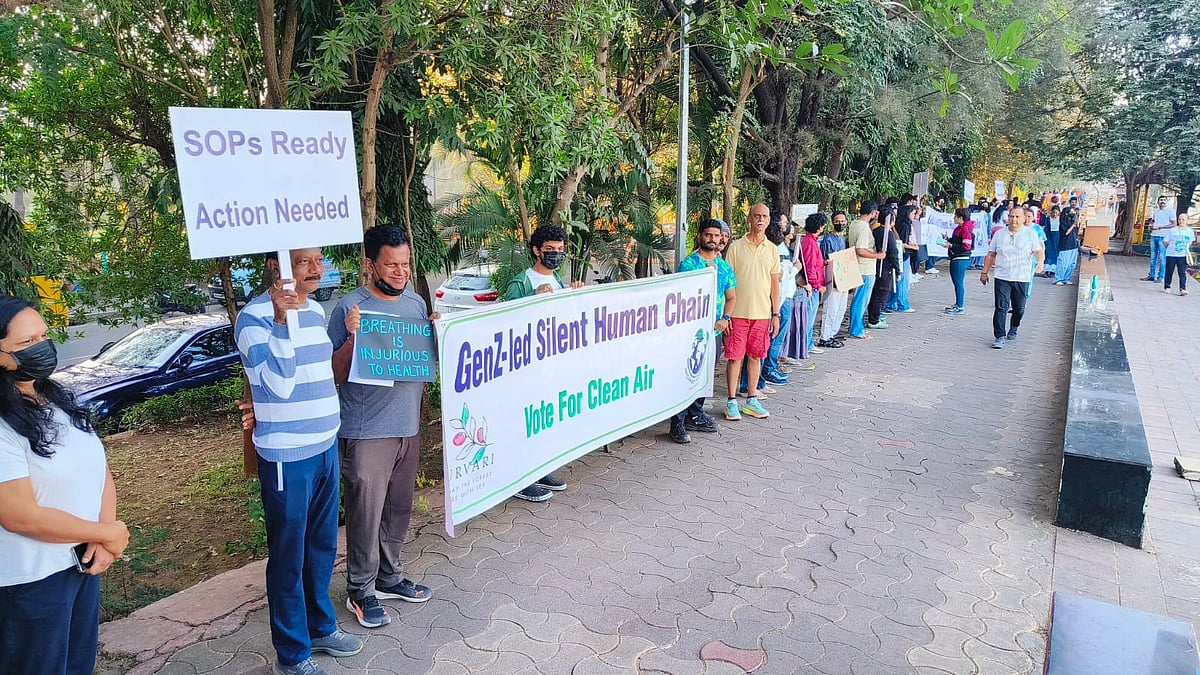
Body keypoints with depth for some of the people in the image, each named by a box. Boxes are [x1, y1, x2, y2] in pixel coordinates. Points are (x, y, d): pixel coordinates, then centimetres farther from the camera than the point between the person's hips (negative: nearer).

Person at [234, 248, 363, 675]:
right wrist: (282, 319, -31)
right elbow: (278, 384, -27)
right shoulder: (254, 317, -15)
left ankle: (321, 627, 39)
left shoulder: (316, 309, 8)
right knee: (289, 556, 7)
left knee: (323, 547, 20)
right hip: (287, 456, -7)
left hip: (326, 446, 7)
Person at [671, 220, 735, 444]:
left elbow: (731, 296, 19)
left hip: (714, 331, 6)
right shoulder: (688, 263, -6)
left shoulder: (724, 267, 12)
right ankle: (678, 423, -1)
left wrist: (725, 318, 3)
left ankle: (695, 416, 28)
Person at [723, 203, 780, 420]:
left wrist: (775, 314, 8)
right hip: (738, 312, -3)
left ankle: (751, 400, 22)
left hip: (763, 313, 3)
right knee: (734, 357, 1)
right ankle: (732, 401, 11)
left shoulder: (772, 249, 7)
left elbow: (774, 283, 11)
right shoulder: (736, 247, -2)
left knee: (756, 356, 10)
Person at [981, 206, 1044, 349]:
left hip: (1022, 278, 0)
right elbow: (990, 255, 13)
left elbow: (1039, 251, -5)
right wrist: (985, 272, 11)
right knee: (1001, 307, -10)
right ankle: (1000, 337, -9)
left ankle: (1013, 329, 37)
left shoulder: (1030, 234, 3)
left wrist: (1040, 261, -26)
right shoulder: (999, 234, 8)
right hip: (1002, 278, 0)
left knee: (1019, 308, 11)